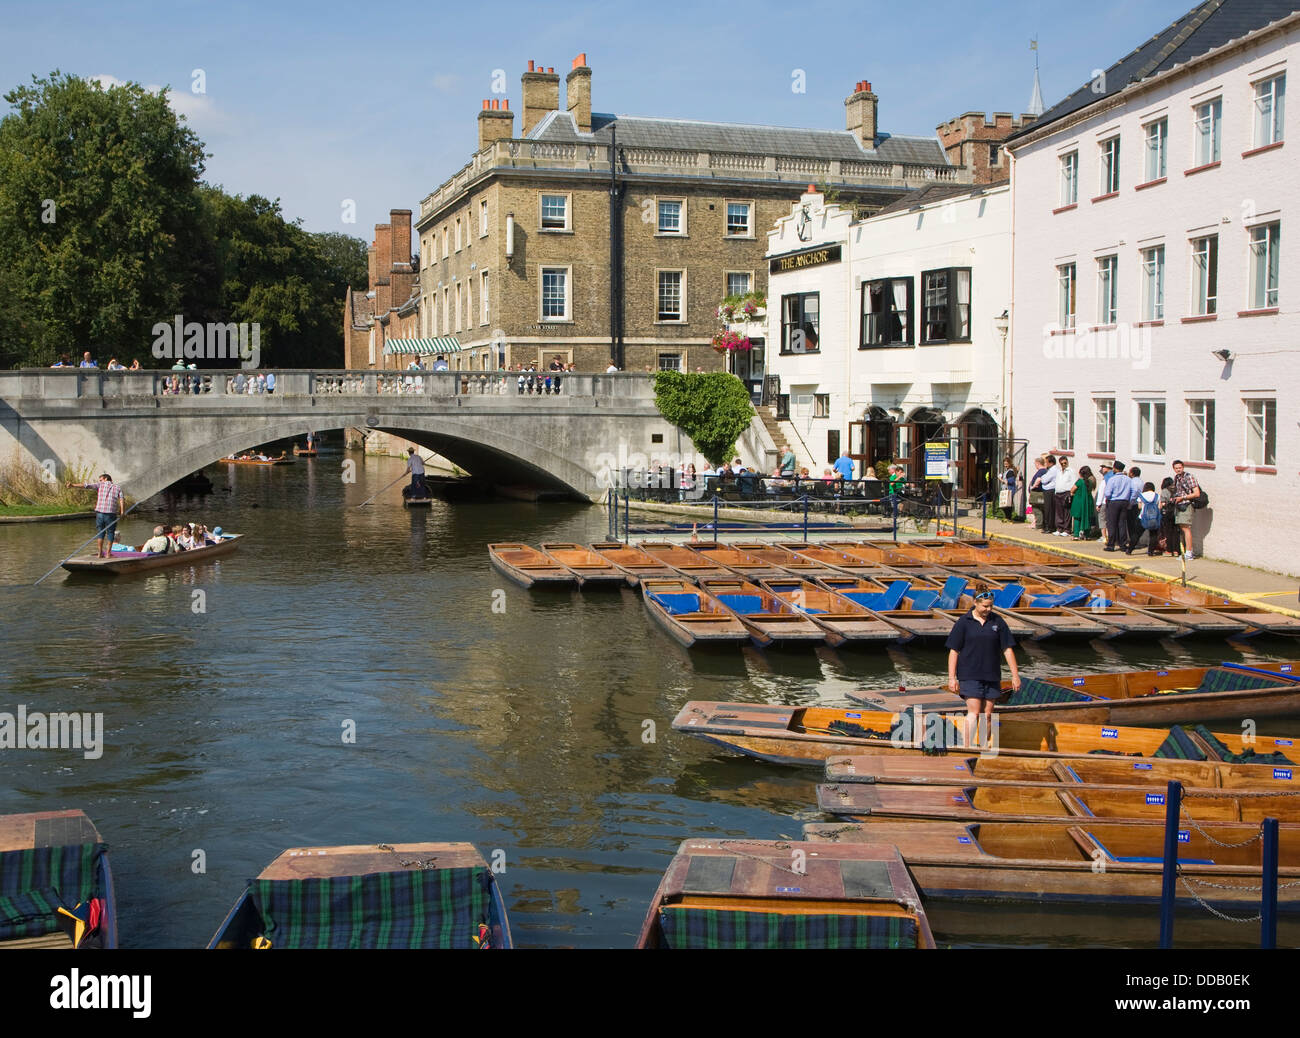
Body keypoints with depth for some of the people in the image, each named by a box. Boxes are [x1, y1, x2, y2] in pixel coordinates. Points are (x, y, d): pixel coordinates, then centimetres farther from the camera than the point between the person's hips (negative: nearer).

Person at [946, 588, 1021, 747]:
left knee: (987, 714, 7)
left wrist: (1015, 675, 4)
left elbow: (1008, 649, 8)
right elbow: (954, 651, -1)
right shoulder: (963, 623, -2)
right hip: (970, 676, -3)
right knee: (973, 713, -12)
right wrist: (951, 677, -6)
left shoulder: (998, 622, 6)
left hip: (992, 676, 3)